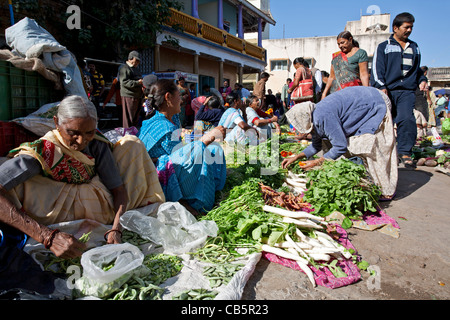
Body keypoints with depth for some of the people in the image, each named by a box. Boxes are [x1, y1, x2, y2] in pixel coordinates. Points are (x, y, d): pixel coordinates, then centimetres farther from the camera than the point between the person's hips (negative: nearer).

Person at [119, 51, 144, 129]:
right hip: (129, 96, -9)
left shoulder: (135, 68, 24)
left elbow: (139, 79, 35)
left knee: (136, 117, 12)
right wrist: (137, 82, -23)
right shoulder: (124, 68, -6)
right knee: (129, 118, -7)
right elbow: (124, 82, -18)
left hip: (138, 96, 9)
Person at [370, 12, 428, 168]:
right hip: (388, 92, -2)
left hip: (407, 92, 2)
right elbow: (377, 69, 1)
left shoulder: (414, 47, 24)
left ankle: (405, 153, -14)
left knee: (407, 119, -19)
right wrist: (381, 87, -13)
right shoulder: (384, 47, 10)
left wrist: (422, 79, 15)